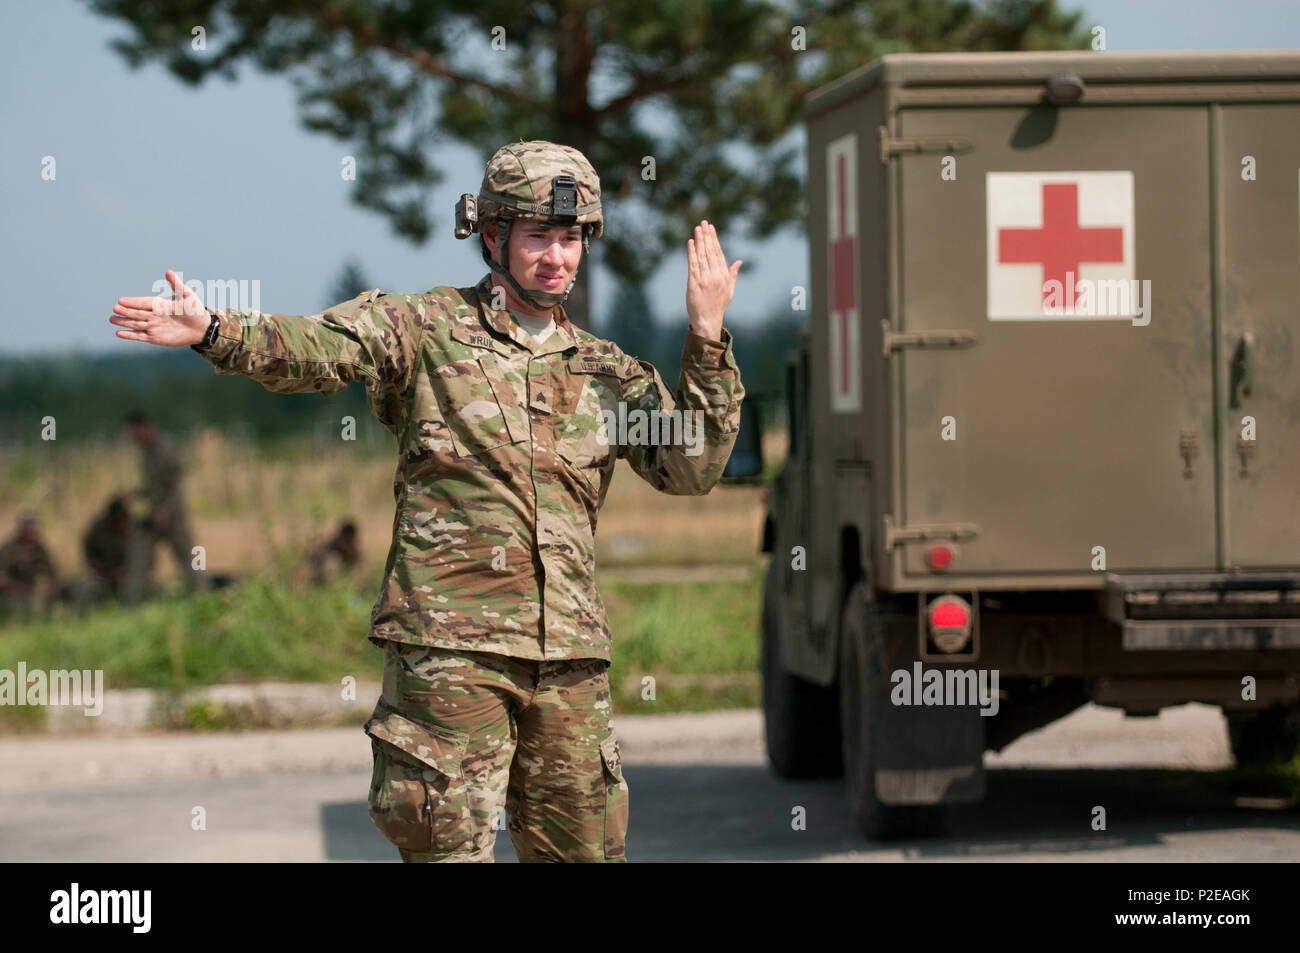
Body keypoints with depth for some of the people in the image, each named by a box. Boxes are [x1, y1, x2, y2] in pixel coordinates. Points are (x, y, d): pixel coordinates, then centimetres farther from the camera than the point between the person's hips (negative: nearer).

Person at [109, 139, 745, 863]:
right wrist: (213, 330, -32)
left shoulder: (607, 371, 13)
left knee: (582, 847, 11)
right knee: (450, 844, -5)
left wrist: (708, 340, -4)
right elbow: (313, 351, -13)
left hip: (570, 658, 4)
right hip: (449, 644, -4)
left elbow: (692, 468, 6)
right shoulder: (428, 329, 1)